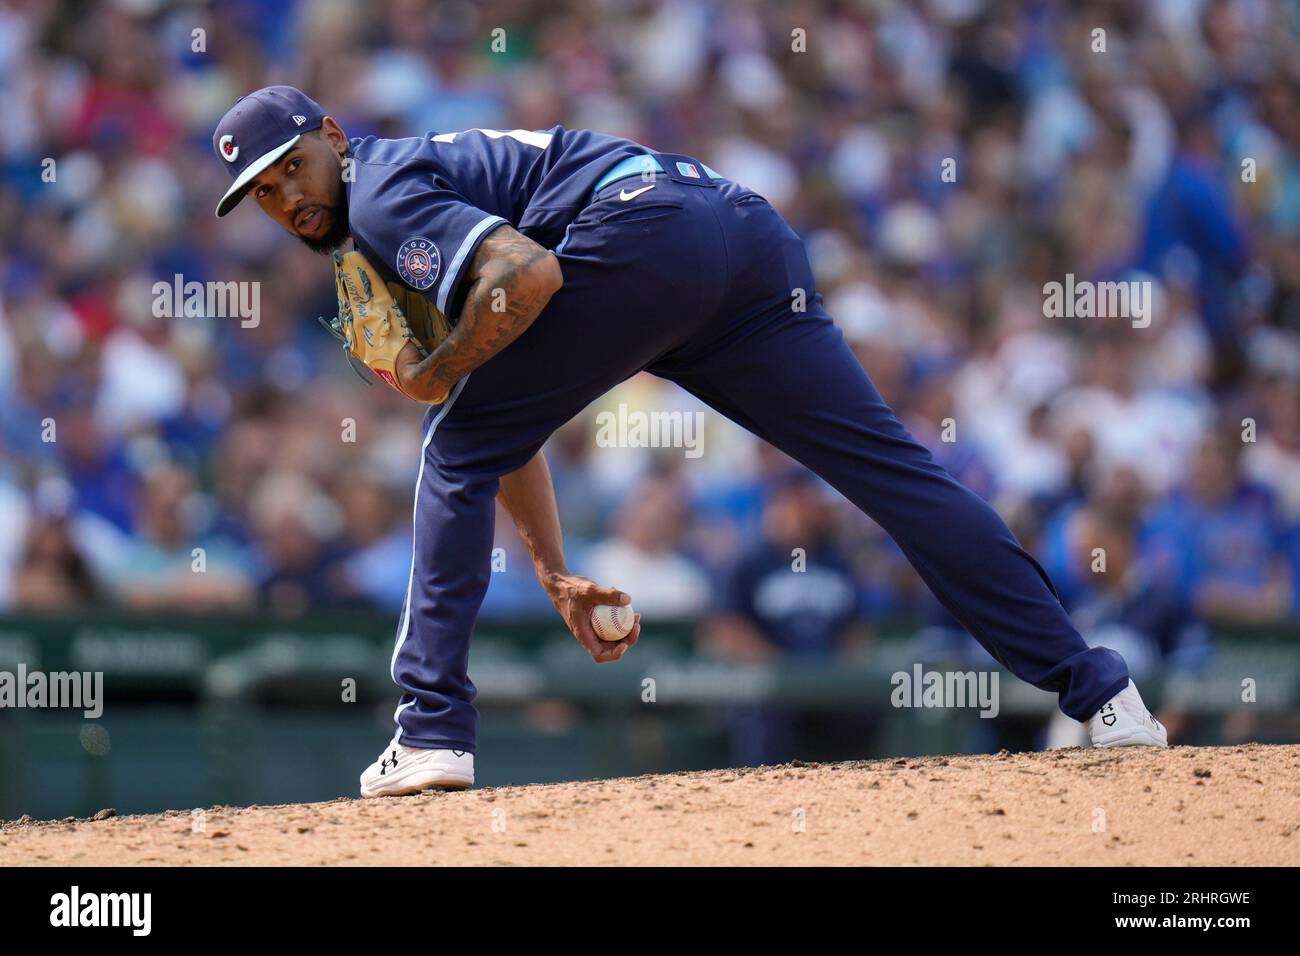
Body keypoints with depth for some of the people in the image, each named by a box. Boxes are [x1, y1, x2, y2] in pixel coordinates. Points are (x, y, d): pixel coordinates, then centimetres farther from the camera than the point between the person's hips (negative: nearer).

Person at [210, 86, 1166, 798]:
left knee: (458, 446, 6)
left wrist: (433, 374, 0)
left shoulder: (384, 193, 5)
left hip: (643, 228, -9)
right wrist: (555, 573, 30)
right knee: (892, 464, 5)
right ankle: (1098, 689, 0)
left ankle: (433, 731, 3)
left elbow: (529, 272, -15)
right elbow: (514, 419, 34)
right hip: (750, 225, 10)